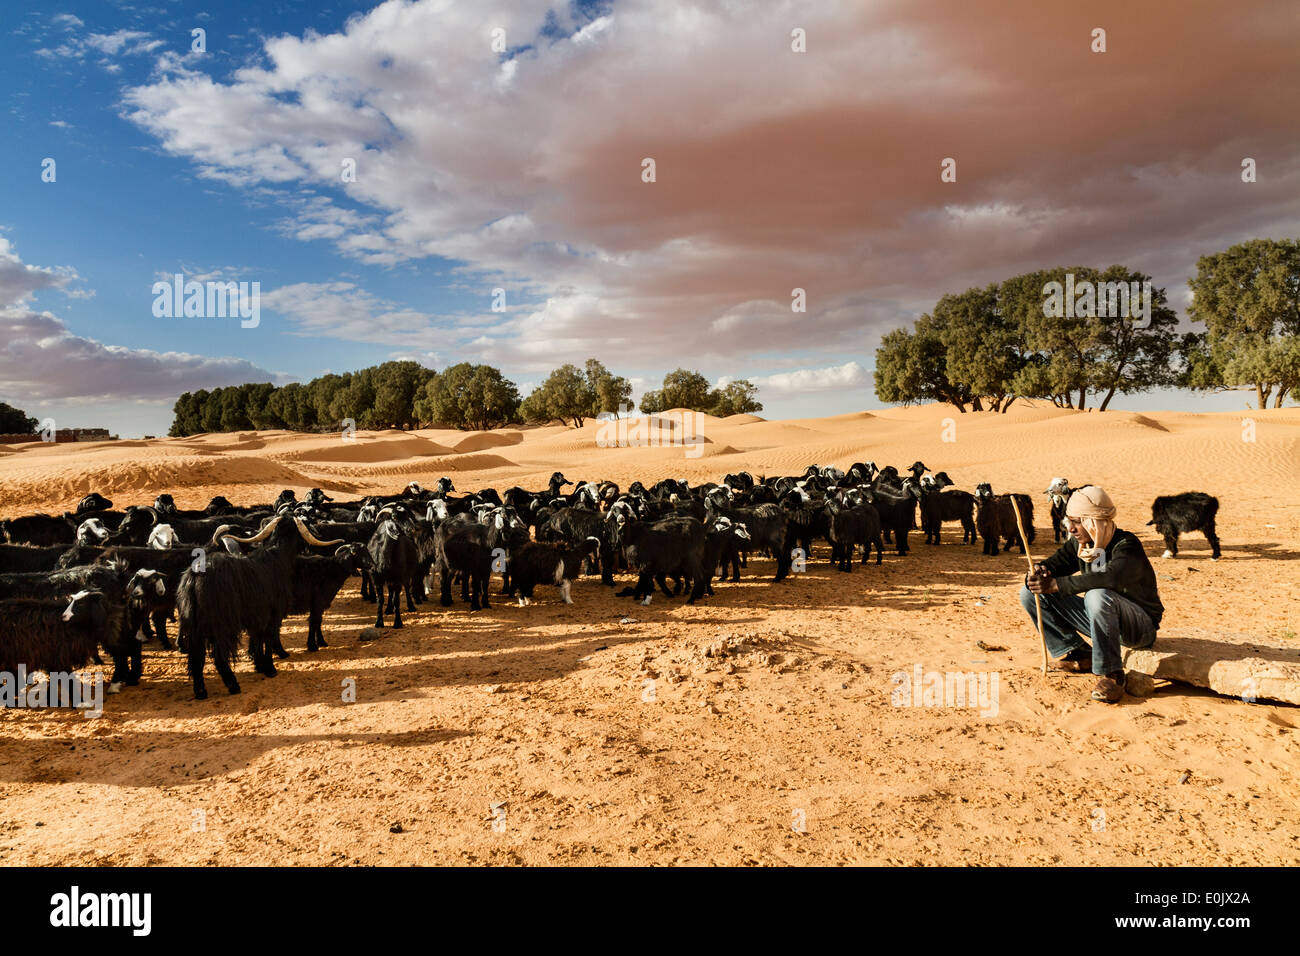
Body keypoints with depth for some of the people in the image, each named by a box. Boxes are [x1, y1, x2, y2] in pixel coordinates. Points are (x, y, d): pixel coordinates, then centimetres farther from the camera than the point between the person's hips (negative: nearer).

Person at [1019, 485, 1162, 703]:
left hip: (1140, 625, -7)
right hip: (1099, 619, 7)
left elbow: (1111, 578, -43)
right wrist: (1037, 575, -30)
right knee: (1030, 593, -5)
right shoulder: (1078, 544, -2)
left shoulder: (1126, 545, -23)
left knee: (1098, 596, -41)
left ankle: (1111, 674, -25)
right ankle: (1079, 655, 3)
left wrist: (1056, 585, -43)